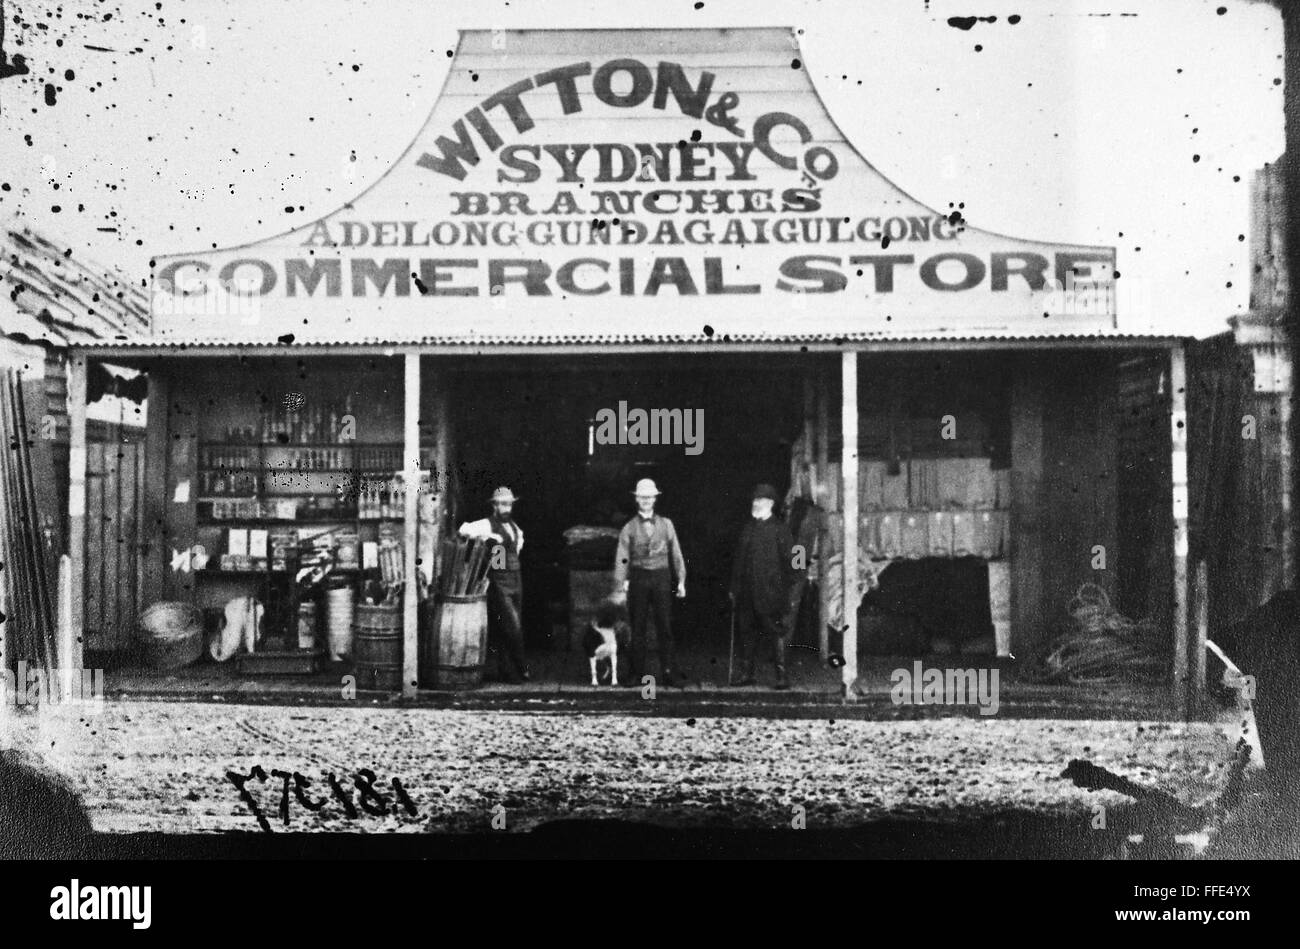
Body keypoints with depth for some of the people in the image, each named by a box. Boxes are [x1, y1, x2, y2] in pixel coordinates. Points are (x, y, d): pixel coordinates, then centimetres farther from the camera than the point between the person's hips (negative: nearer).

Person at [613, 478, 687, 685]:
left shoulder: (666, 524, 9)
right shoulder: (629, 528, 5)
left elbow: (676, 554, 10)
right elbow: (621, 559, 2)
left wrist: (681, 580, 3)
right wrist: (620, 588, -6)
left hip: (661, 578, 0)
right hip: (638, 579, 0)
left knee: (664, 627, -3)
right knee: (638, 628, 2)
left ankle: (667, 672, 1)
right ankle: (638, 674, 7)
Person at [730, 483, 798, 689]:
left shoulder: (779, 529, -2)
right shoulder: (747, 529, 15)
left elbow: (791, 559, -3)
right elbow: (738, 560, 17)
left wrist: (785, 585, -7)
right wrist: (734, 588, 11)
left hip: (772, 593, -5)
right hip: (747, 593, 5)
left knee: (777, 634, -2)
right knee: (747, 633, 8)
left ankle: (782, 676, 2)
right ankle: (747, 674, 16)